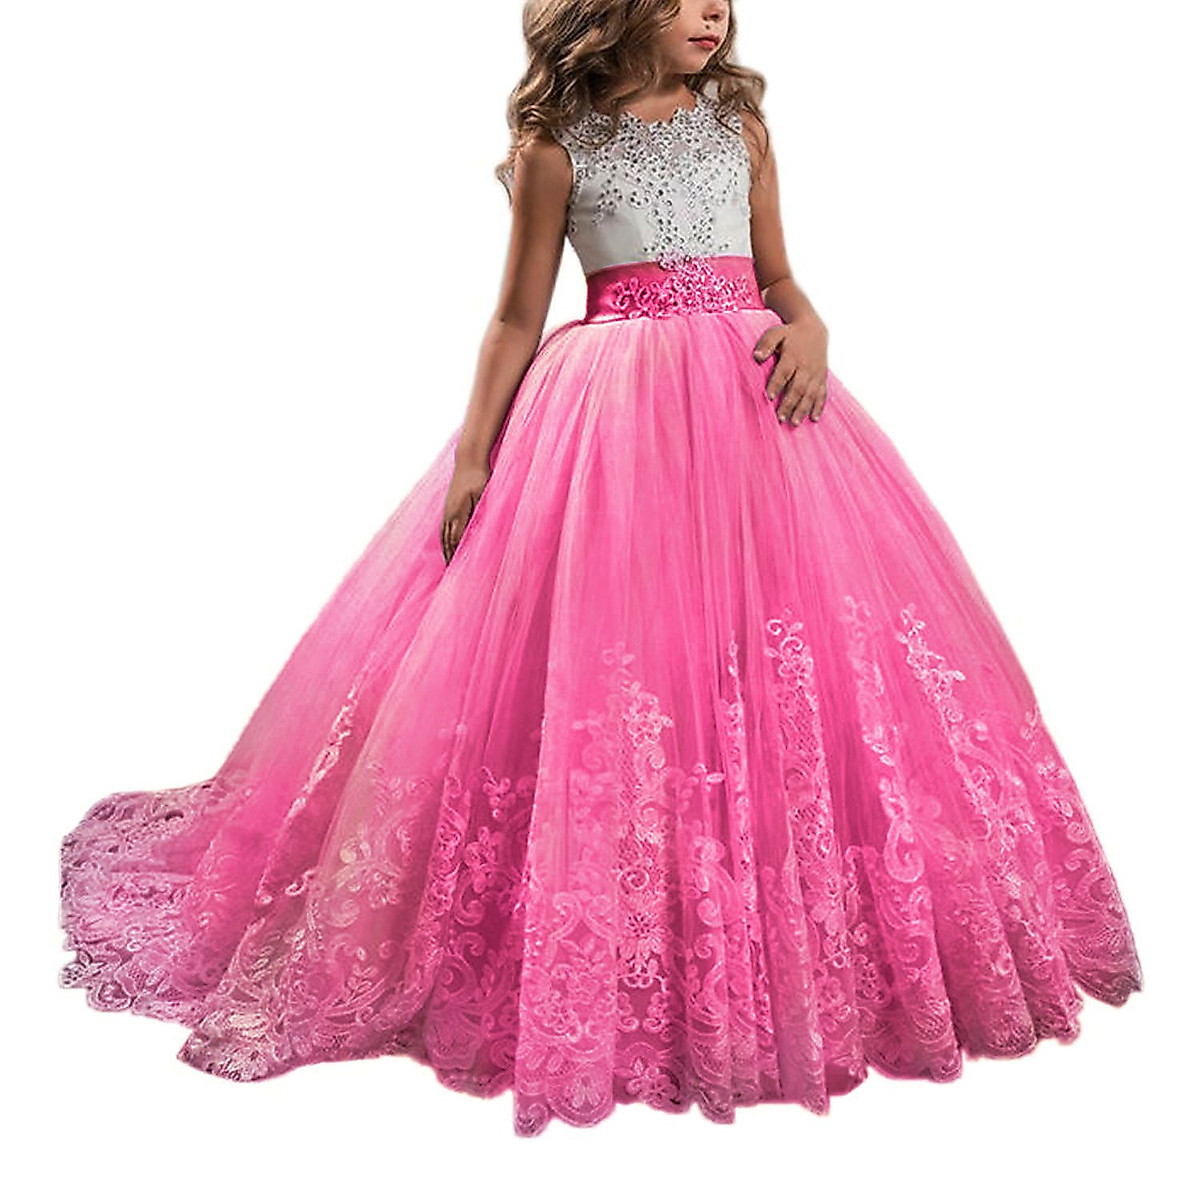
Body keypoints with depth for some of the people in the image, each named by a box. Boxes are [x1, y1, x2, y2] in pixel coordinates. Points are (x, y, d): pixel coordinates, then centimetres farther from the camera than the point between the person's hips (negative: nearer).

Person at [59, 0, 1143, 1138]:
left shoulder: (740, 122, 16)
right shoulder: (557, 145, 6)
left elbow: (778, 278, 18)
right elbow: (517, 319, 4)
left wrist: (810, 330, -5)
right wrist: (472, 458, -4)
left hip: (753, 404, 4)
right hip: (613, 415, -3)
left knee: (769, 661, 1)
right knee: (610, 657, -6)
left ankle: (788, 950, 18)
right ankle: (608, 968, 12)